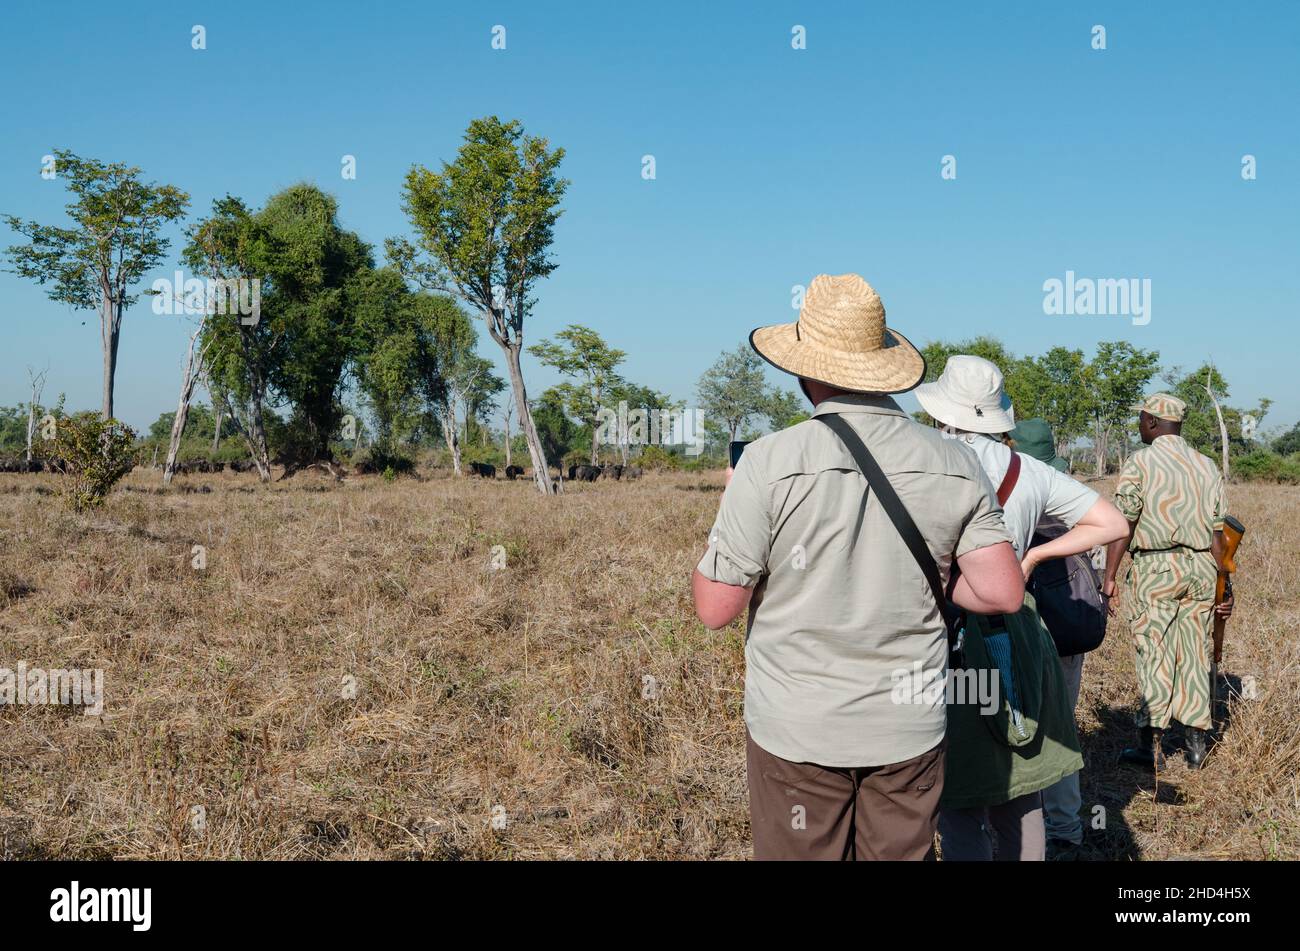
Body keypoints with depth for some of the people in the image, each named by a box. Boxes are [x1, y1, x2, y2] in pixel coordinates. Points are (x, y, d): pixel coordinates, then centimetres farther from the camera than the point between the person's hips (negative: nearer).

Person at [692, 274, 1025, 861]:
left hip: (797, 730, -3)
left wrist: (729, 514, 6)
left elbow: (714, 608, -11)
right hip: (909, 728, 3)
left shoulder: (768, 463, -15)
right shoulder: (955, 465, -4)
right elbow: (1003, 593, -6)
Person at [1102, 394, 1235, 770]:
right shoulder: (1208, 466, 11)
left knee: (1154, 654, -2)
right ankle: (1196, 743, 14)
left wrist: (1108, 577, -9)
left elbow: (1122, 524, -11)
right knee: (1195, 654, 10)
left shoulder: (1140, 463, -5)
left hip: (1155, 567, -5)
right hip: (1201, 567, 5)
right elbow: (1218, 531, 10)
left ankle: (1150, 745, -1)